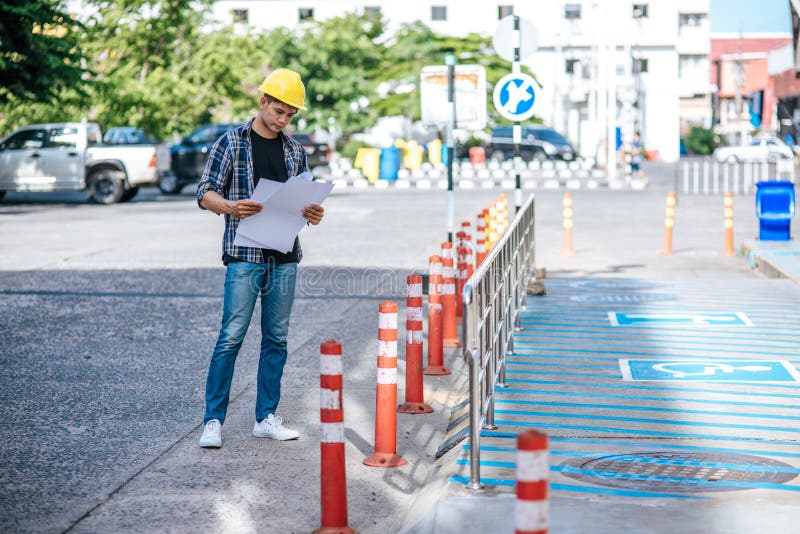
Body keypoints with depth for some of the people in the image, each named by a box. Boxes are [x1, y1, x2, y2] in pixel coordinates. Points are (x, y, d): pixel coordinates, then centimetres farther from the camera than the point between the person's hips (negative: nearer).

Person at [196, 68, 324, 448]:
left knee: (276, 338, 7)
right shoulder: (232, 142, 1)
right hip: (245, 255, -5)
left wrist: (312, 213, -2)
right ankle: (213, 420, -2)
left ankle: (266, 417, 15)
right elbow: (205, 193, -2)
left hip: (285, 256, 5)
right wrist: (230, 206, -23)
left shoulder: (295, 151, 15)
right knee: (231, 337, -8)